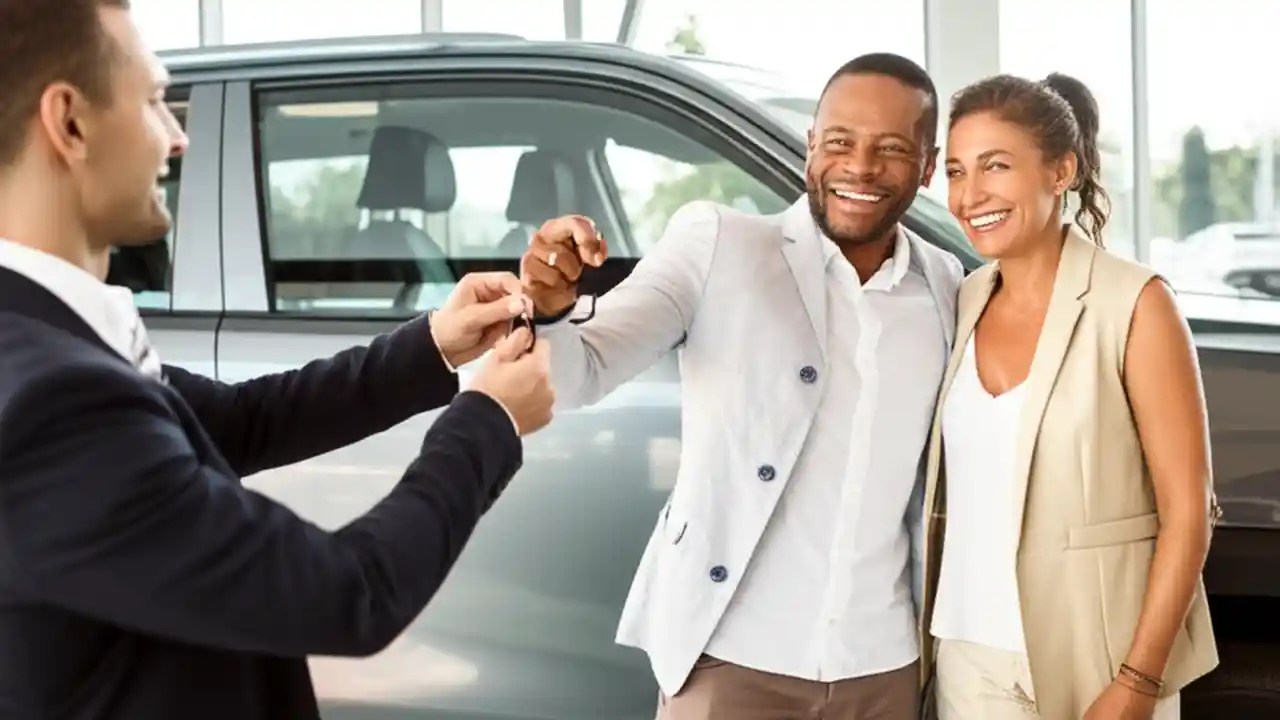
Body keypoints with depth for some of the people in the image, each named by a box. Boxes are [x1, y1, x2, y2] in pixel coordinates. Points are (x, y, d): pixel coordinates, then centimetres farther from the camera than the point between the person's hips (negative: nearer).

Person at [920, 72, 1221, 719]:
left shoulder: (1134, 303, -10)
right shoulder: (963, 304, 4)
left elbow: (1187, 510, -11)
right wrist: (919, 640, 6)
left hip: (1091, 665, -4)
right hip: (967, 657, 5)